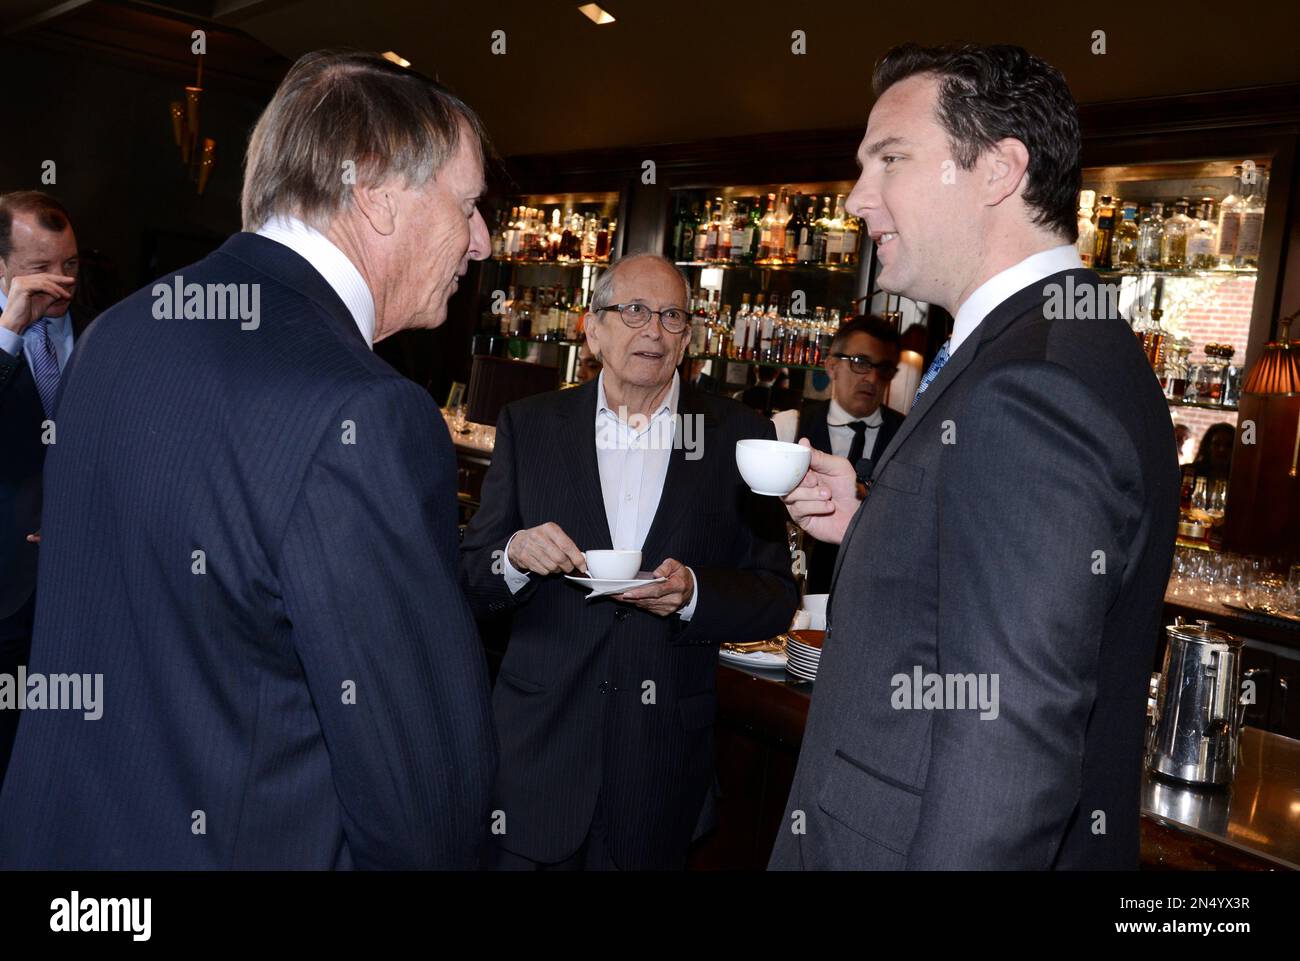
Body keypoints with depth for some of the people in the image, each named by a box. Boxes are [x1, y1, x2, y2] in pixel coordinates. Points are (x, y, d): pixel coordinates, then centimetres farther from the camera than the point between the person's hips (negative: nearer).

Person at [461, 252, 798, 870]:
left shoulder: (738, 437, 0)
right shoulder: (529, 426, 2)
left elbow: (776, 598, -1)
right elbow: (471, 580, 2)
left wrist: (694, 592, -20)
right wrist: (515, 556, -19)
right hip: (539, 749, 1)